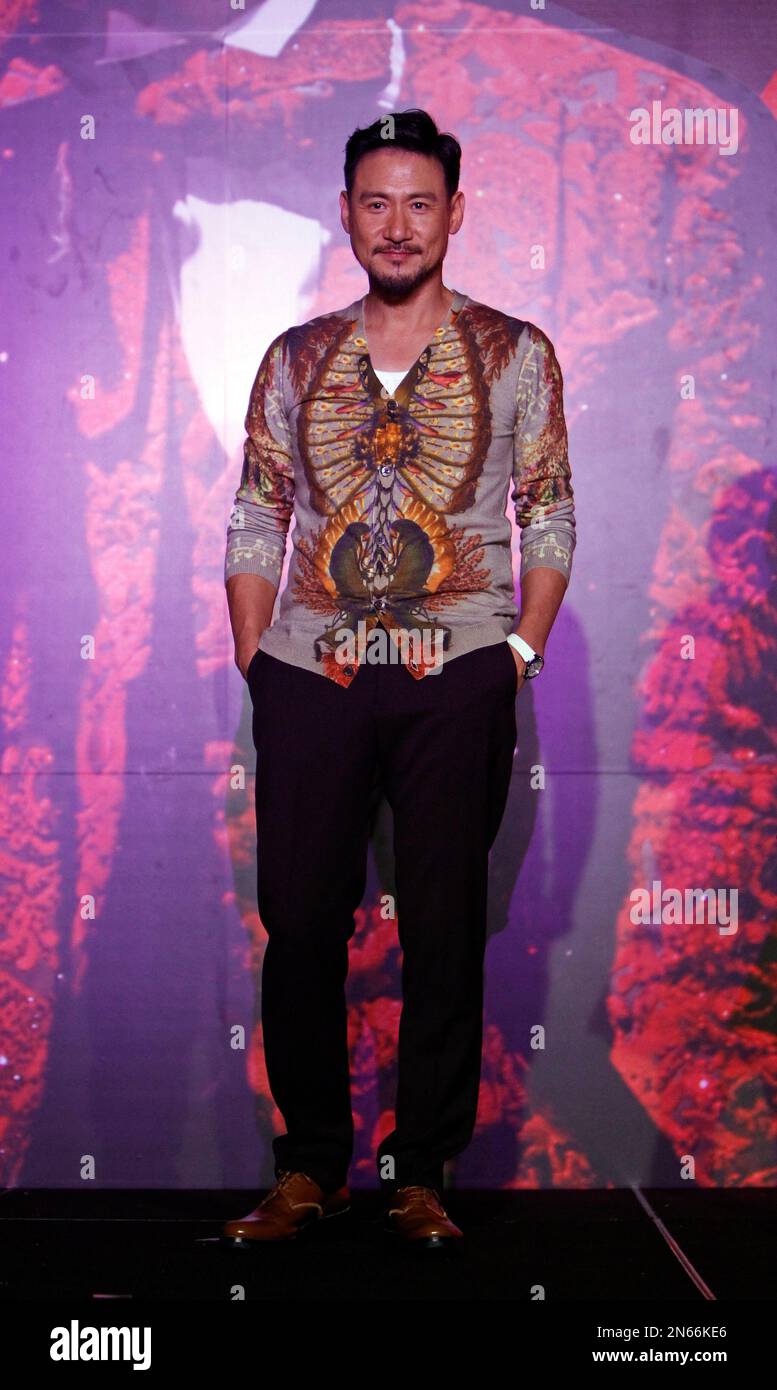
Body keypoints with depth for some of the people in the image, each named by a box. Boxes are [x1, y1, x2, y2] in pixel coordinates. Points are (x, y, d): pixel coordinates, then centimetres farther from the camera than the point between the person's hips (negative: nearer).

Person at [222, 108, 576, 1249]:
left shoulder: (515, 355, 7)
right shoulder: (296, 360, 12)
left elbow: (550, 521, 8)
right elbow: (254, 525, 13)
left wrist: (523, 650, -2)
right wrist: (254, 662, 4)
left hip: (457, 676, -2)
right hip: (310, 673, 2)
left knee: (445, 927, 1)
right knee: (299, 921, 2)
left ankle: (422, 1174, 12)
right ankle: (310, 1165, 15)